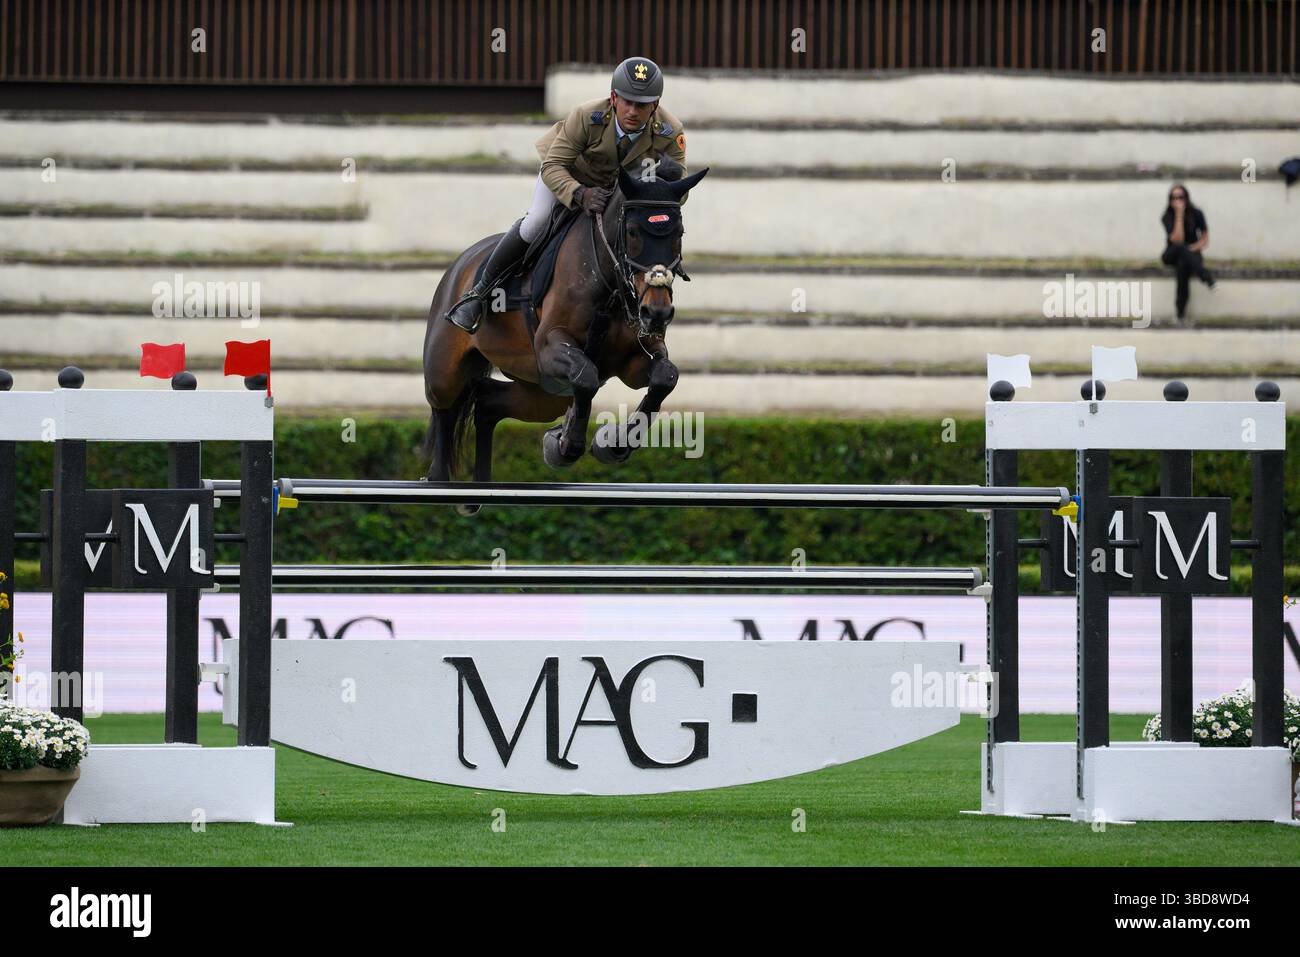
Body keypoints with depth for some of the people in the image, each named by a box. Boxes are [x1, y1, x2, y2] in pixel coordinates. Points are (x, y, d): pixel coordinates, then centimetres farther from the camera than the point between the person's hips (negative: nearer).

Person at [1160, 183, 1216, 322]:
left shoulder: (1196, 214, -7)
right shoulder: (1167, 217, -11)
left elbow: (1205, 240, -2)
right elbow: (1177, 240, -25)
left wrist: (1190, 249, -20)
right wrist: (1179, 215, -28)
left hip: (1192, 253, 0)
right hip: (1171, 257, 0)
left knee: (1183, 266, -37)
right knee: (1180, 247, -36)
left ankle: (1181, 314, -41)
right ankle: (1207, 279, -48)